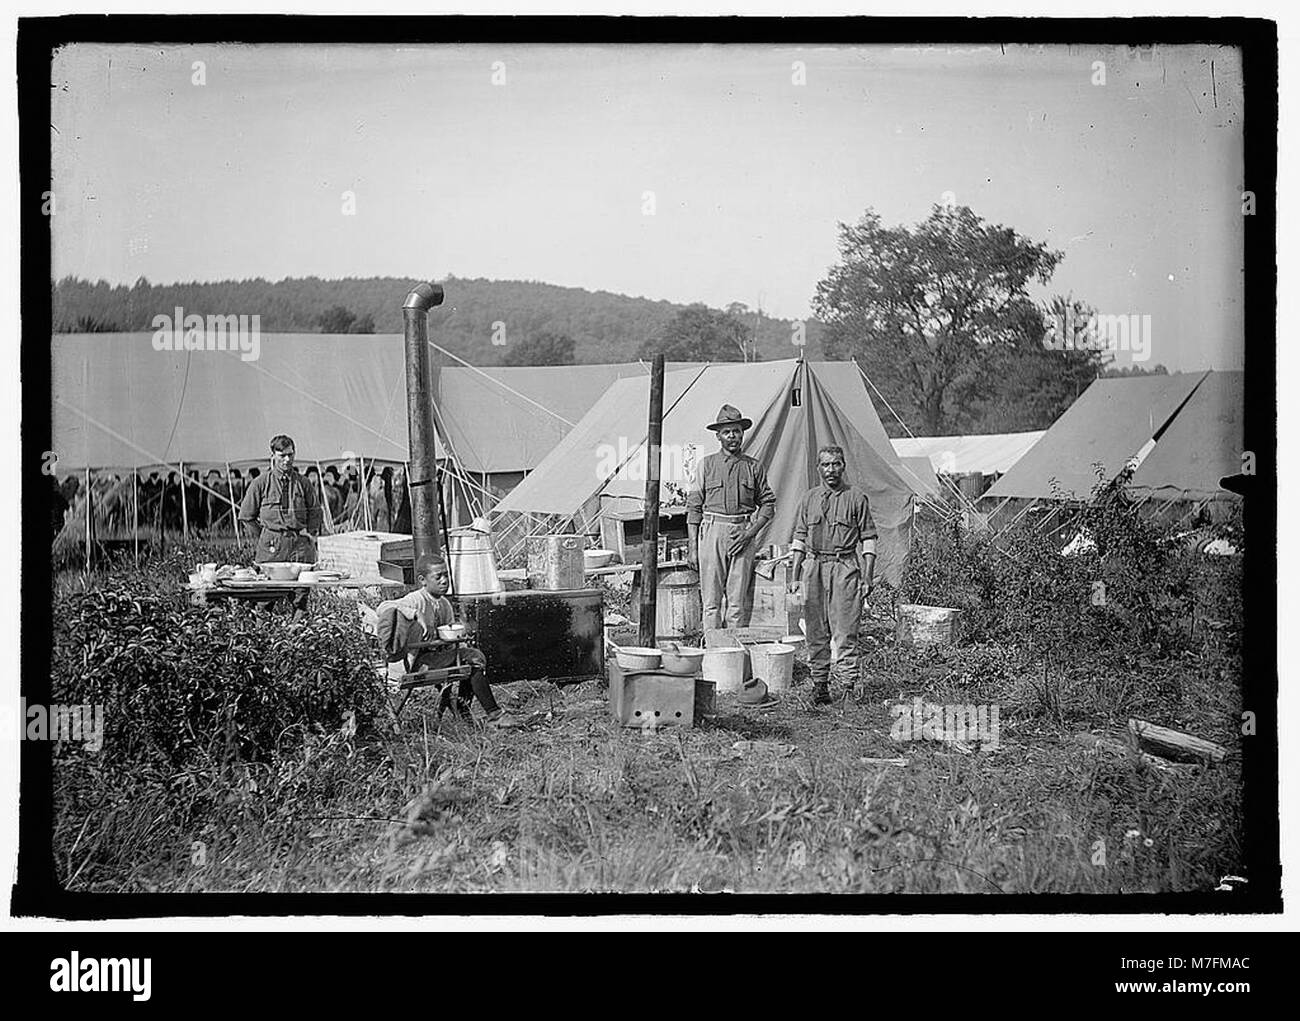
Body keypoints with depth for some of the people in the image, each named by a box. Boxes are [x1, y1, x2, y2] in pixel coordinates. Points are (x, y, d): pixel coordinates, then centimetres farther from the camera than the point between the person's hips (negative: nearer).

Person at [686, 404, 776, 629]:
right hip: (712, 532, -1)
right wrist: (692, 547, -1)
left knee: (738, 601, 0)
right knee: (711, 600, -2)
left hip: (742, 534, 1)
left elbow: (768, 503, 11)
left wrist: (750, 533, -3)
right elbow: (693, 507, 5)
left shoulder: (753, 467, 10)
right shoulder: (706, 464, 6)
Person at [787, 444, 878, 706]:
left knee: (845, 631, -6)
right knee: (816, 631, 5)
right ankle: (819, 684, 12)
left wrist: (867, 577, -4)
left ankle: (849, 684, -3)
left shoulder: (857, 498, 4)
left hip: (844, 566, -3)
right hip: (813, 566, 4)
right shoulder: (809, 498, 14)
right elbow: (799, 538, 15)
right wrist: (795, 575, 9)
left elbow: (868, 538, 3)